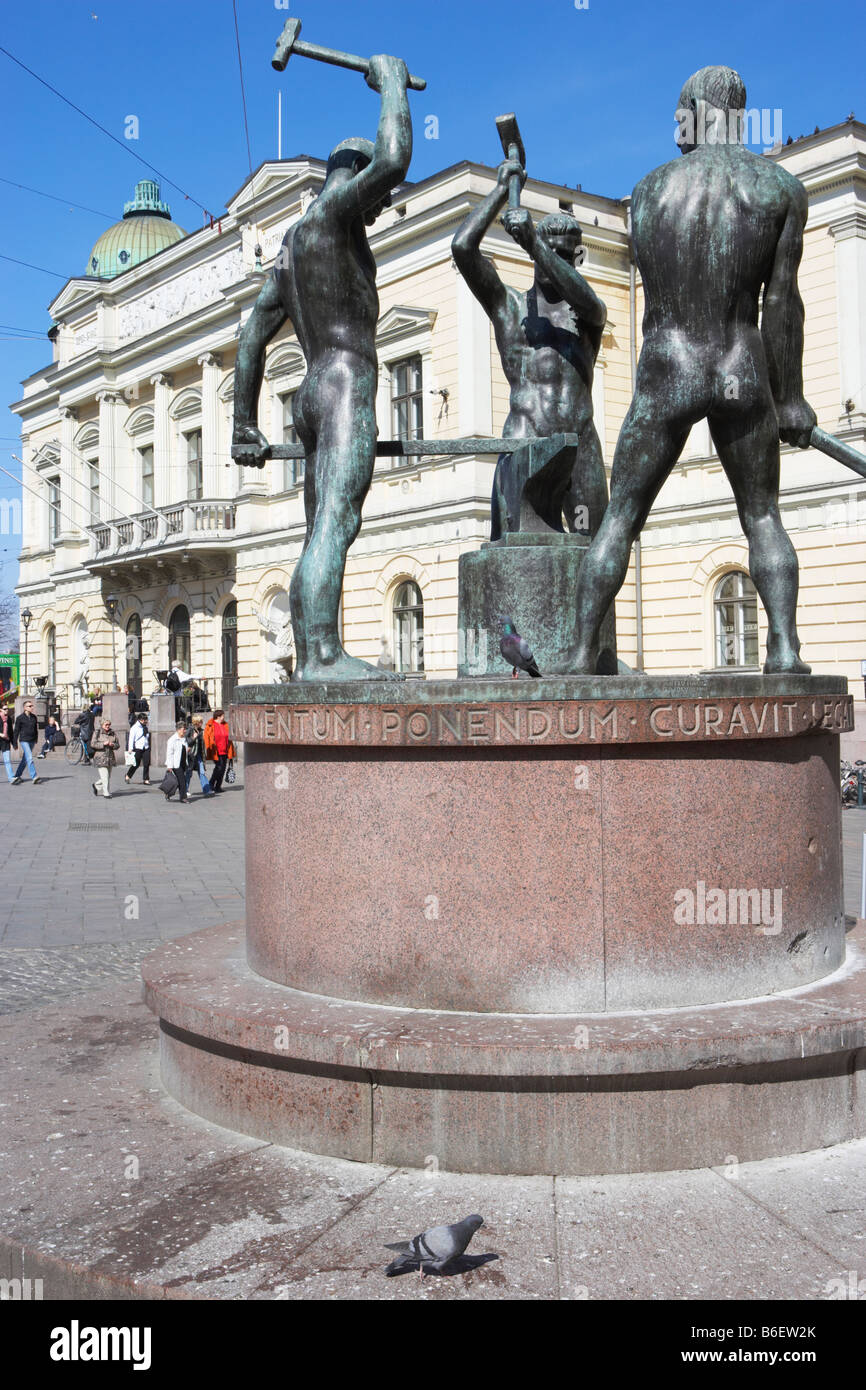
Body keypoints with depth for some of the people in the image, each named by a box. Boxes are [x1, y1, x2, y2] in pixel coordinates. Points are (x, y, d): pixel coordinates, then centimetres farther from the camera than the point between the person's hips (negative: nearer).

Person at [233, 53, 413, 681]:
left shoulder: (291, 248, 26)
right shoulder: (332, 209, 1)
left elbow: (251, 336, 24)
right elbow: (394, 159, -16)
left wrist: (245, 425, 23)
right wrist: (391, 81, 2)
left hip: (313, 392, 9)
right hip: (345, 384, -9)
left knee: (323, 533, 3)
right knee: (336, 523, -20)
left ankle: (311, 661, 1)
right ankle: (324, 657, -29)